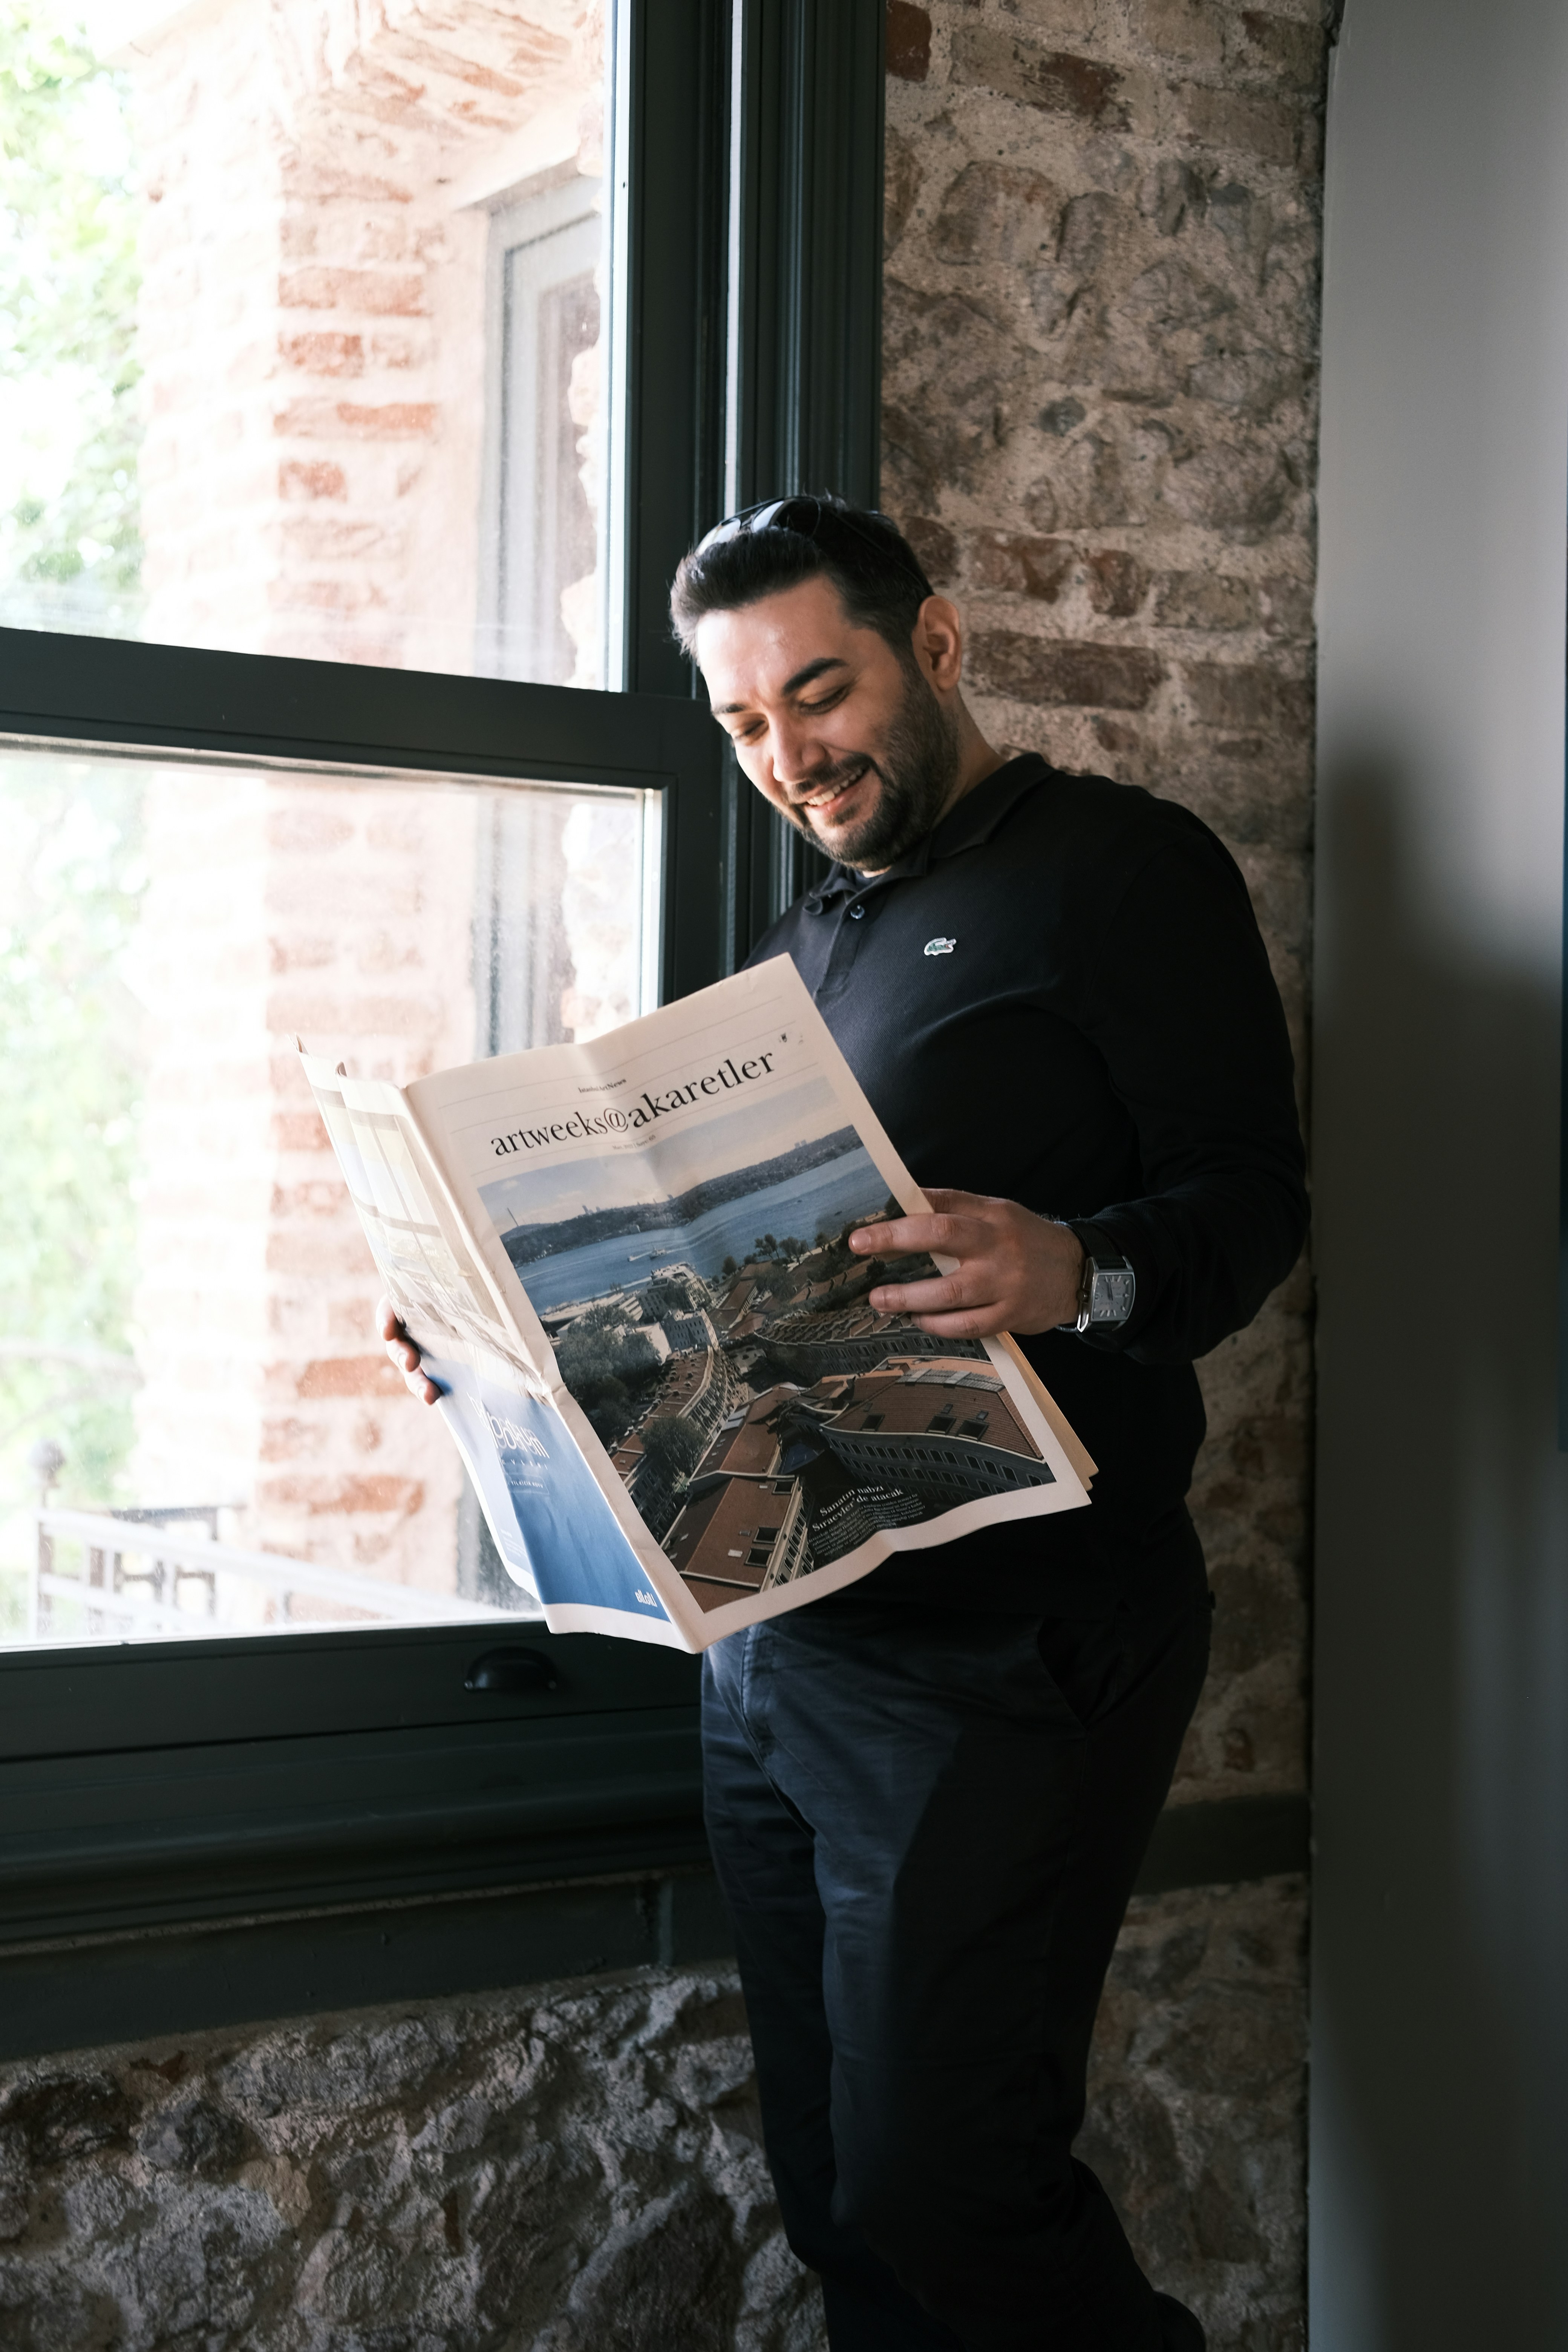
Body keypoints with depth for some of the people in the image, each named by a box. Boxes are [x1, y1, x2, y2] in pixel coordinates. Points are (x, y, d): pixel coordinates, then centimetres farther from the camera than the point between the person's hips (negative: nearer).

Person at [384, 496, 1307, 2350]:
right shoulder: (802, 949, 22)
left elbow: (1252, 1190, -11)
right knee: (835, 2195, 12)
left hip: (1001, 1648, -7)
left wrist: (1077, 1274, -32)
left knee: (935, 2192, -8)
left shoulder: (1120, 868, -1)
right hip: (768, 1631, 8)